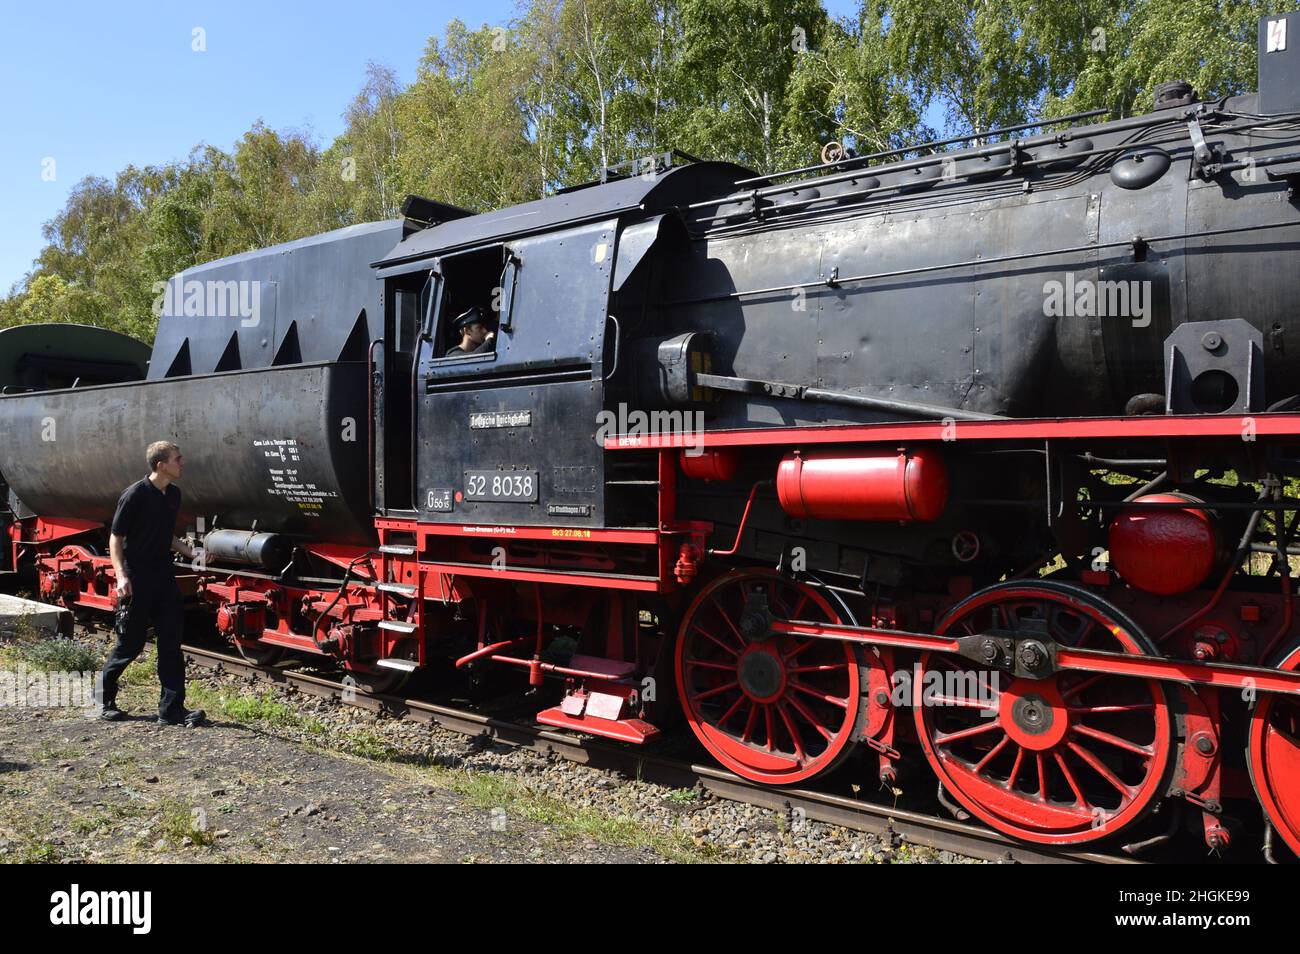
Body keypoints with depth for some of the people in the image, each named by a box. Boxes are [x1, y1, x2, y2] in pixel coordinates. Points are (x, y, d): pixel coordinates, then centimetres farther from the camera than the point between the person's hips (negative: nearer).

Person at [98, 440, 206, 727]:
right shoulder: (135, 495, -13)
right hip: (136, 579, -6)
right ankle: (106, 699, 29)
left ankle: (171, 709, 4)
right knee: (131, 642, 5)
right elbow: (115, 537, -11)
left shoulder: (174, 495, 8)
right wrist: (121, 575, -21)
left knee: (170, 642, 1)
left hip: (164, 576, 6)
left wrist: (190, 552, 5)